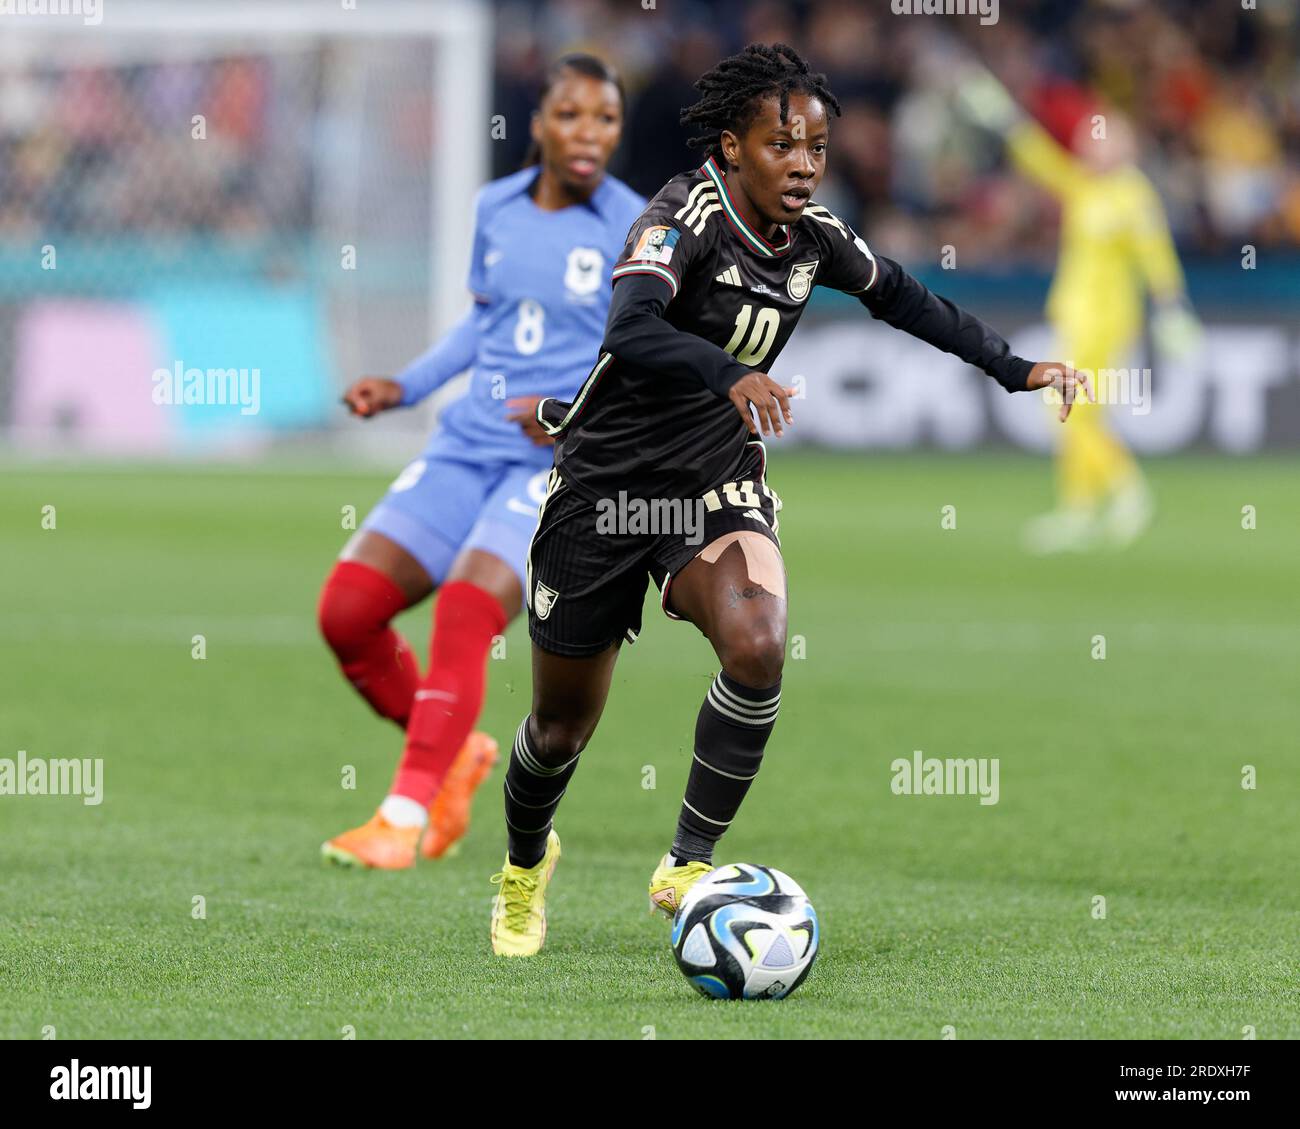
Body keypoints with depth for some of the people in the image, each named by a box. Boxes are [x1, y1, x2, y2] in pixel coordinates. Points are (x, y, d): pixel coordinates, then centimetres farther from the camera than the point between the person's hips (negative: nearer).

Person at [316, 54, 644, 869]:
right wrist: (405, 388, 16)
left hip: (564, 465, -6)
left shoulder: (635, 233, -8)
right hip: (469, 448, 6)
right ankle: (454, 752, 18)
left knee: (466, 613, -26)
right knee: (348, 609, -4)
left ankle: (406, 817, -20)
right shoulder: (497, 210, 10)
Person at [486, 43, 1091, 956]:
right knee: (563, 727, 8)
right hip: (607, 478, -4)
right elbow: (631, 331, -40)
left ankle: (689, 865, -15)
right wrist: (732, 375, -56)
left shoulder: (815, 237, -2)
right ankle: (526, 862, 42)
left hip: (719, 483, 4)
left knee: (758, 646, -28)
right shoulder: (687, 217, -21)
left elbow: (904, 299, 19)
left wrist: (1016, 369, 19)